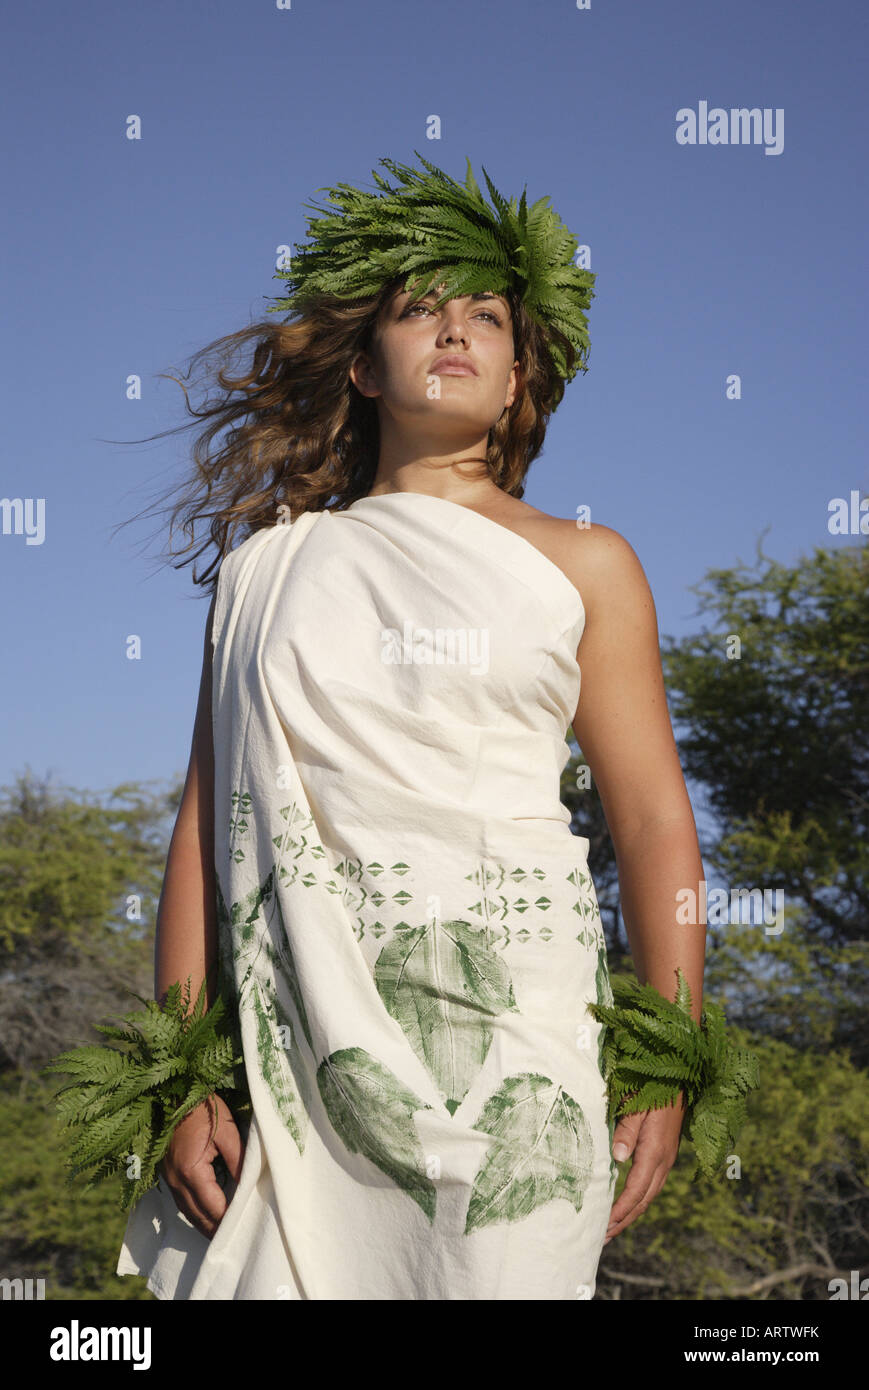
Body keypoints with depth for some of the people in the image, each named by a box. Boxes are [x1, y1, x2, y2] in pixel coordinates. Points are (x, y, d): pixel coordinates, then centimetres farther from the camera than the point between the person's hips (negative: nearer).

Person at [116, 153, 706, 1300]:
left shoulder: (582, 565, 11)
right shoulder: (268, 570, 14)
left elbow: (655, 822, 6)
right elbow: (208, 818, 9)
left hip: (509, 1017, -1)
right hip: (300, 1024, 1)